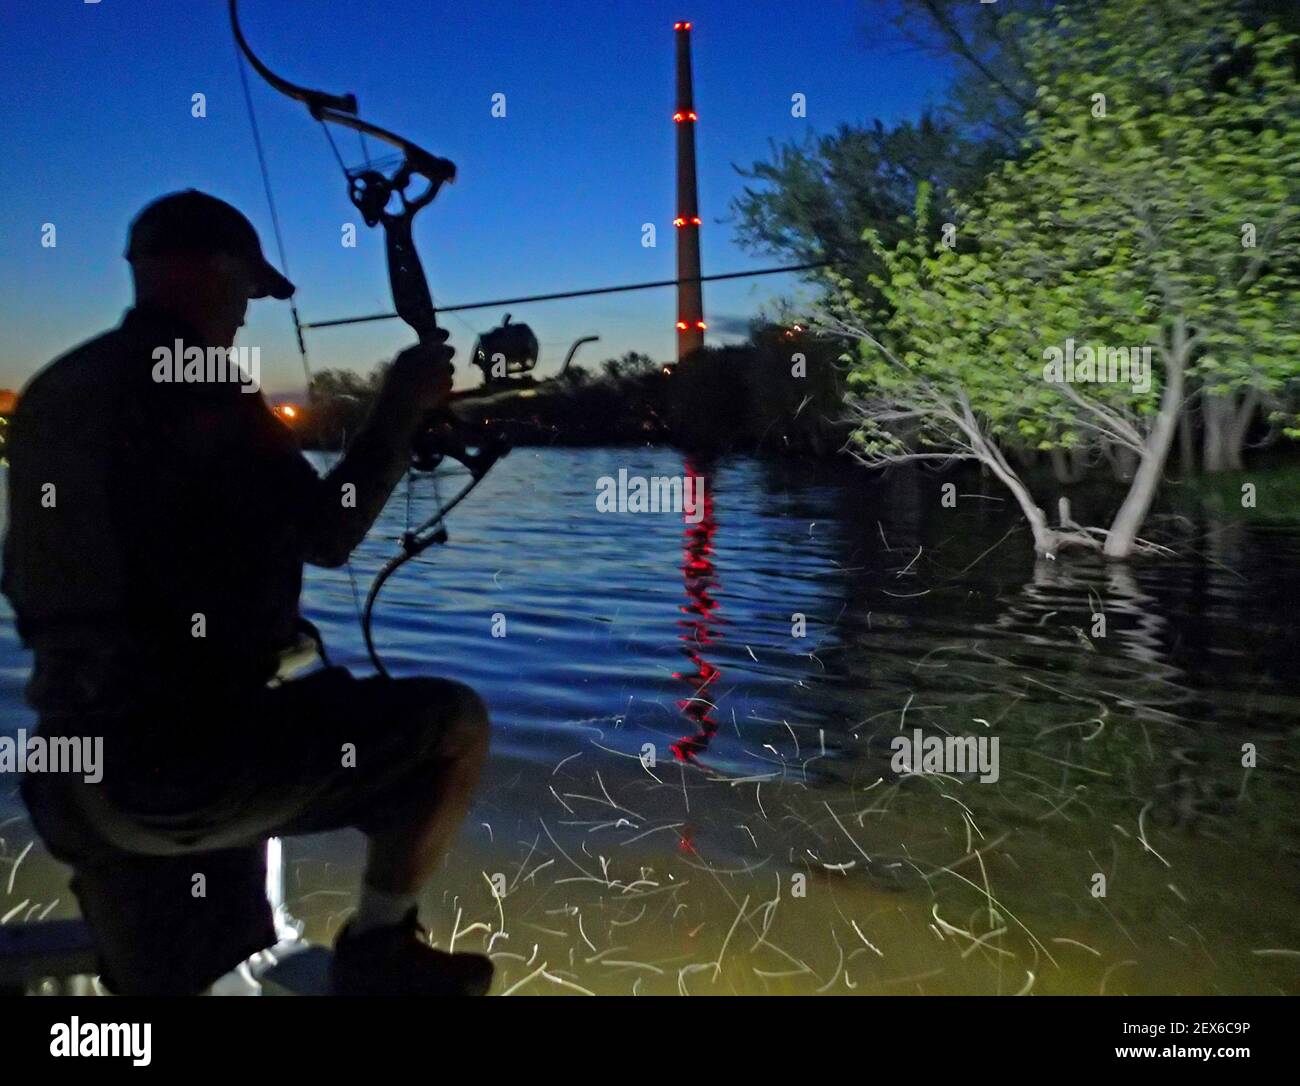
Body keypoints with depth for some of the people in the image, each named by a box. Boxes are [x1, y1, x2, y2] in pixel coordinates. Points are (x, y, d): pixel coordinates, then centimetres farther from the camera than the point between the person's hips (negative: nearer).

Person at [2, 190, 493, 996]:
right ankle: (379, 946, 11)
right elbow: (327, 535, -10)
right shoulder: (199, 385, -14)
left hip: (85, 772, 9)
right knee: (455, 725, 3)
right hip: (194, 750, -9)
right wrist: (400, 411, 2)